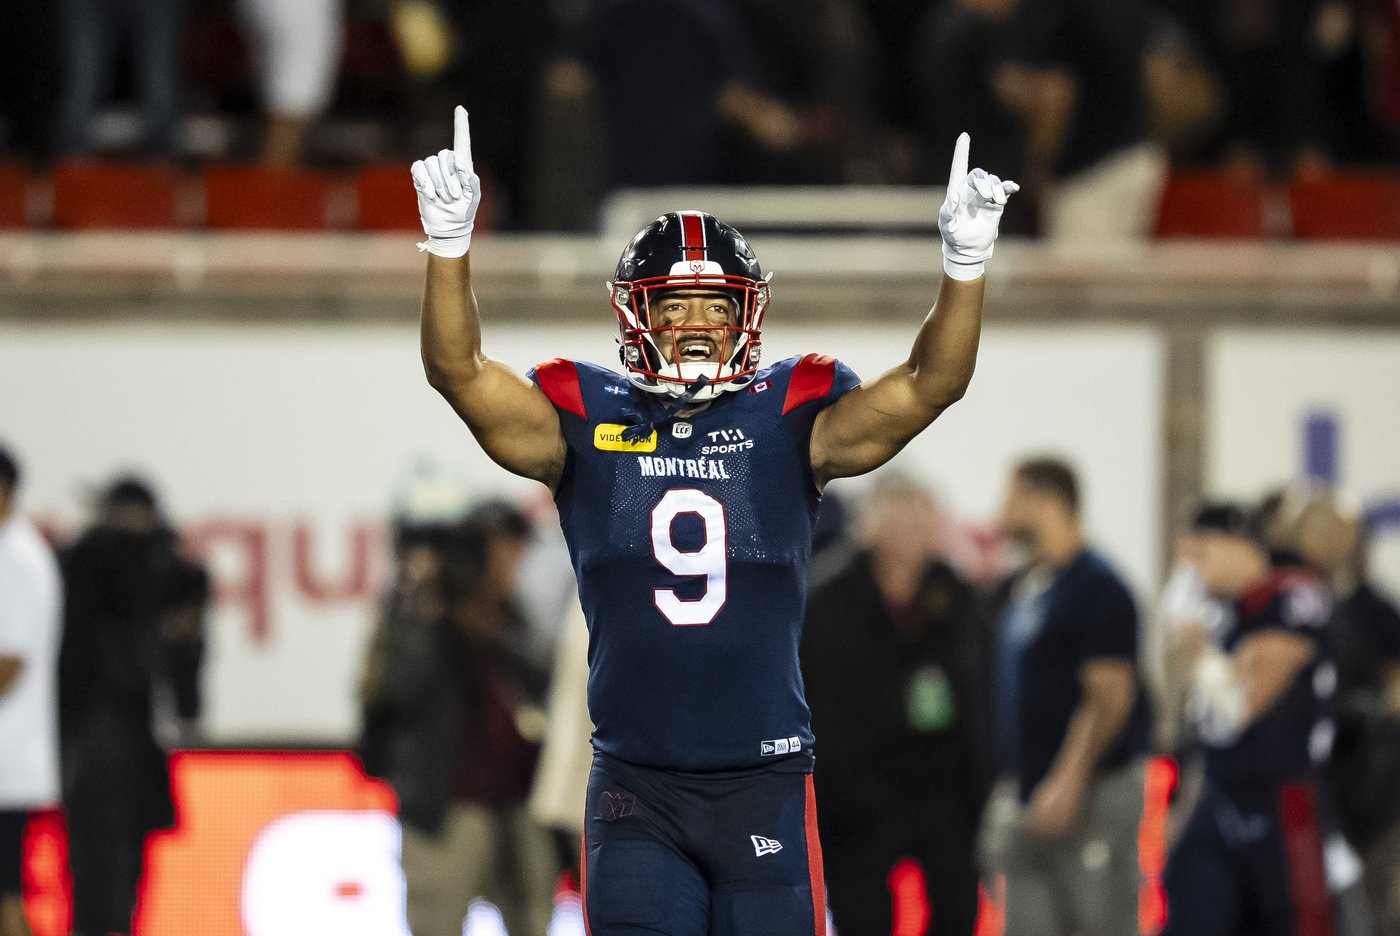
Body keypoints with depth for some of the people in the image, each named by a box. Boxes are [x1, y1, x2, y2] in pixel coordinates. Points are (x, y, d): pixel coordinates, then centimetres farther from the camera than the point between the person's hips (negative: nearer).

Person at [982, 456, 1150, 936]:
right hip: (1026, 796, 9)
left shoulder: (1096, 589, -12)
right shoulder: (1016, 590, 14)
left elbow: (1109, 697, -18)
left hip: (1092, 791, -9)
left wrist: (1067, 783, -23)